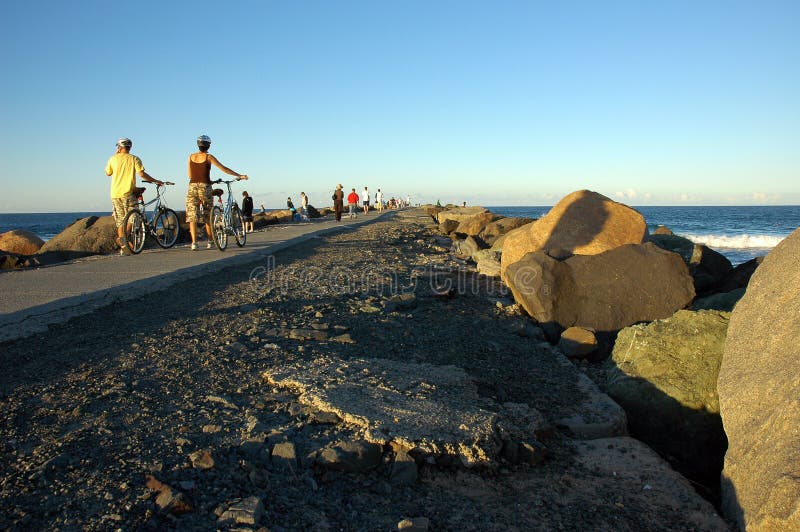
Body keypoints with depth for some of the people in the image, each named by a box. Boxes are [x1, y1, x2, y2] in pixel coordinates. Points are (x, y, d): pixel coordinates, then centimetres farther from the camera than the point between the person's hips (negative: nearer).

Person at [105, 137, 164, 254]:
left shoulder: (113, 158, 6)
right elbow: (142, 174, -12)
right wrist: (156, 181, -3)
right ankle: (123, 239, -20)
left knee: (120, 221, 10)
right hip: (128, 192, -3)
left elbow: (107, 173, 20)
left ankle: (123, 247, 8)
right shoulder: (134, 159, -1)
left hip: (115, 193, 3)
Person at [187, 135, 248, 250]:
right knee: (208, 216, 12)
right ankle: (210, 242, 17)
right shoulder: (208, 157, -4)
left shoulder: (191, 157, 7)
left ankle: (194, 242, -11)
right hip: (205, 188, -2)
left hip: (192, 187, 2)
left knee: (192, 216, 1)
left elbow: (190, 175, 12)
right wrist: (239, 176, -1)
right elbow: (224, 169, -6)